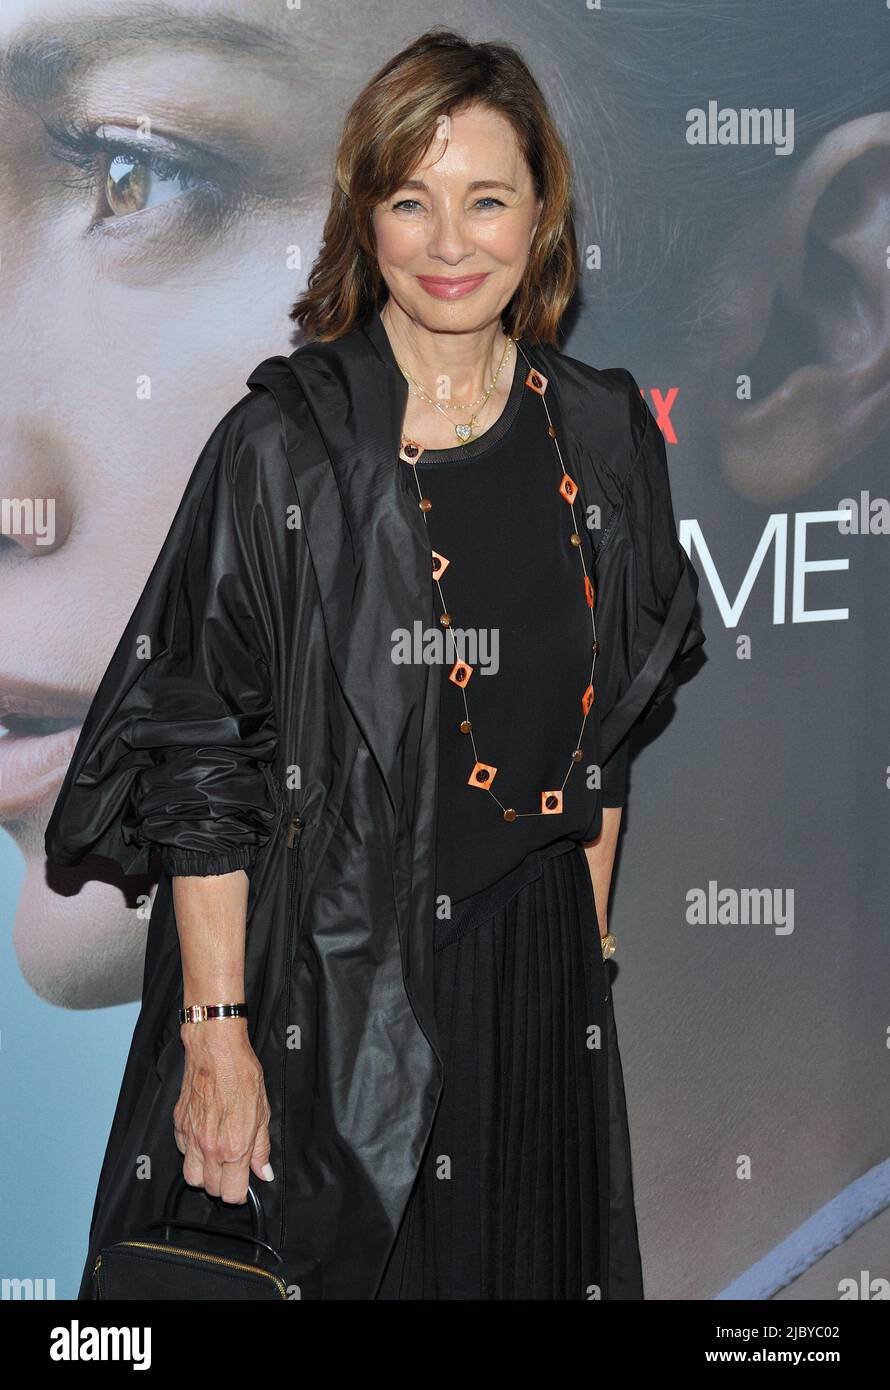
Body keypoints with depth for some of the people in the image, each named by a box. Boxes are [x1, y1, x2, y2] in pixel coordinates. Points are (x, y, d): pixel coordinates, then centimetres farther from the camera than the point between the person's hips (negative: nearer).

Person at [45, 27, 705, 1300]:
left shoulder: (601, 437, 2)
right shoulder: (285, 444, -12)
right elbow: (200, 763, -12)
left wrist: (584, 930, 10)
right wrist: (217, 1029, -15)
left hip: (529, 963, 4)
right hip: (318, 970, -4)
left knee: (513, 1261, 17)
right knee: (308, 1265, 9)